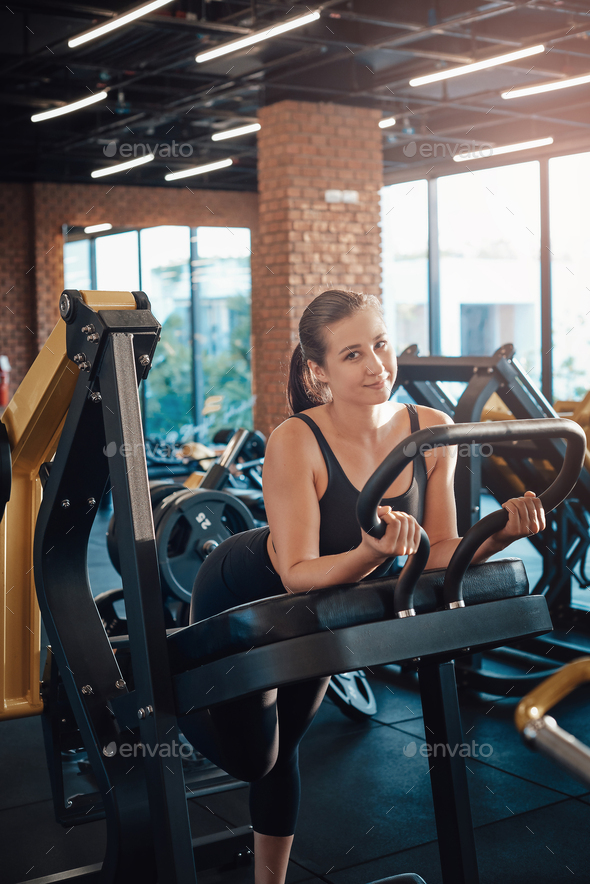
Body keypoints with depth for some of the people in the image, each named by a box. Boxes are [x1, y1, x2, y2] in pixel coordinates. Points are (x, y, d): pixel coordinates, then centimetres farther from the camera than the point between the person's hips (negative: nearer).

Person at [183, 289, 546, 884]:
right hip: (244, 597, -4)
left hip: (323, 611, 5)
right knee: (249, 758, 6)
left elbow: (439, 555, -15)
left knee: (283, 749, 20)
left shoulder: (431, 432, -19)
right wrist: (371, 553, -52)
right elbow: (297, 573, -34)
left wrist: (498, 534, -34)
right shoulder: (295, 441, -33)